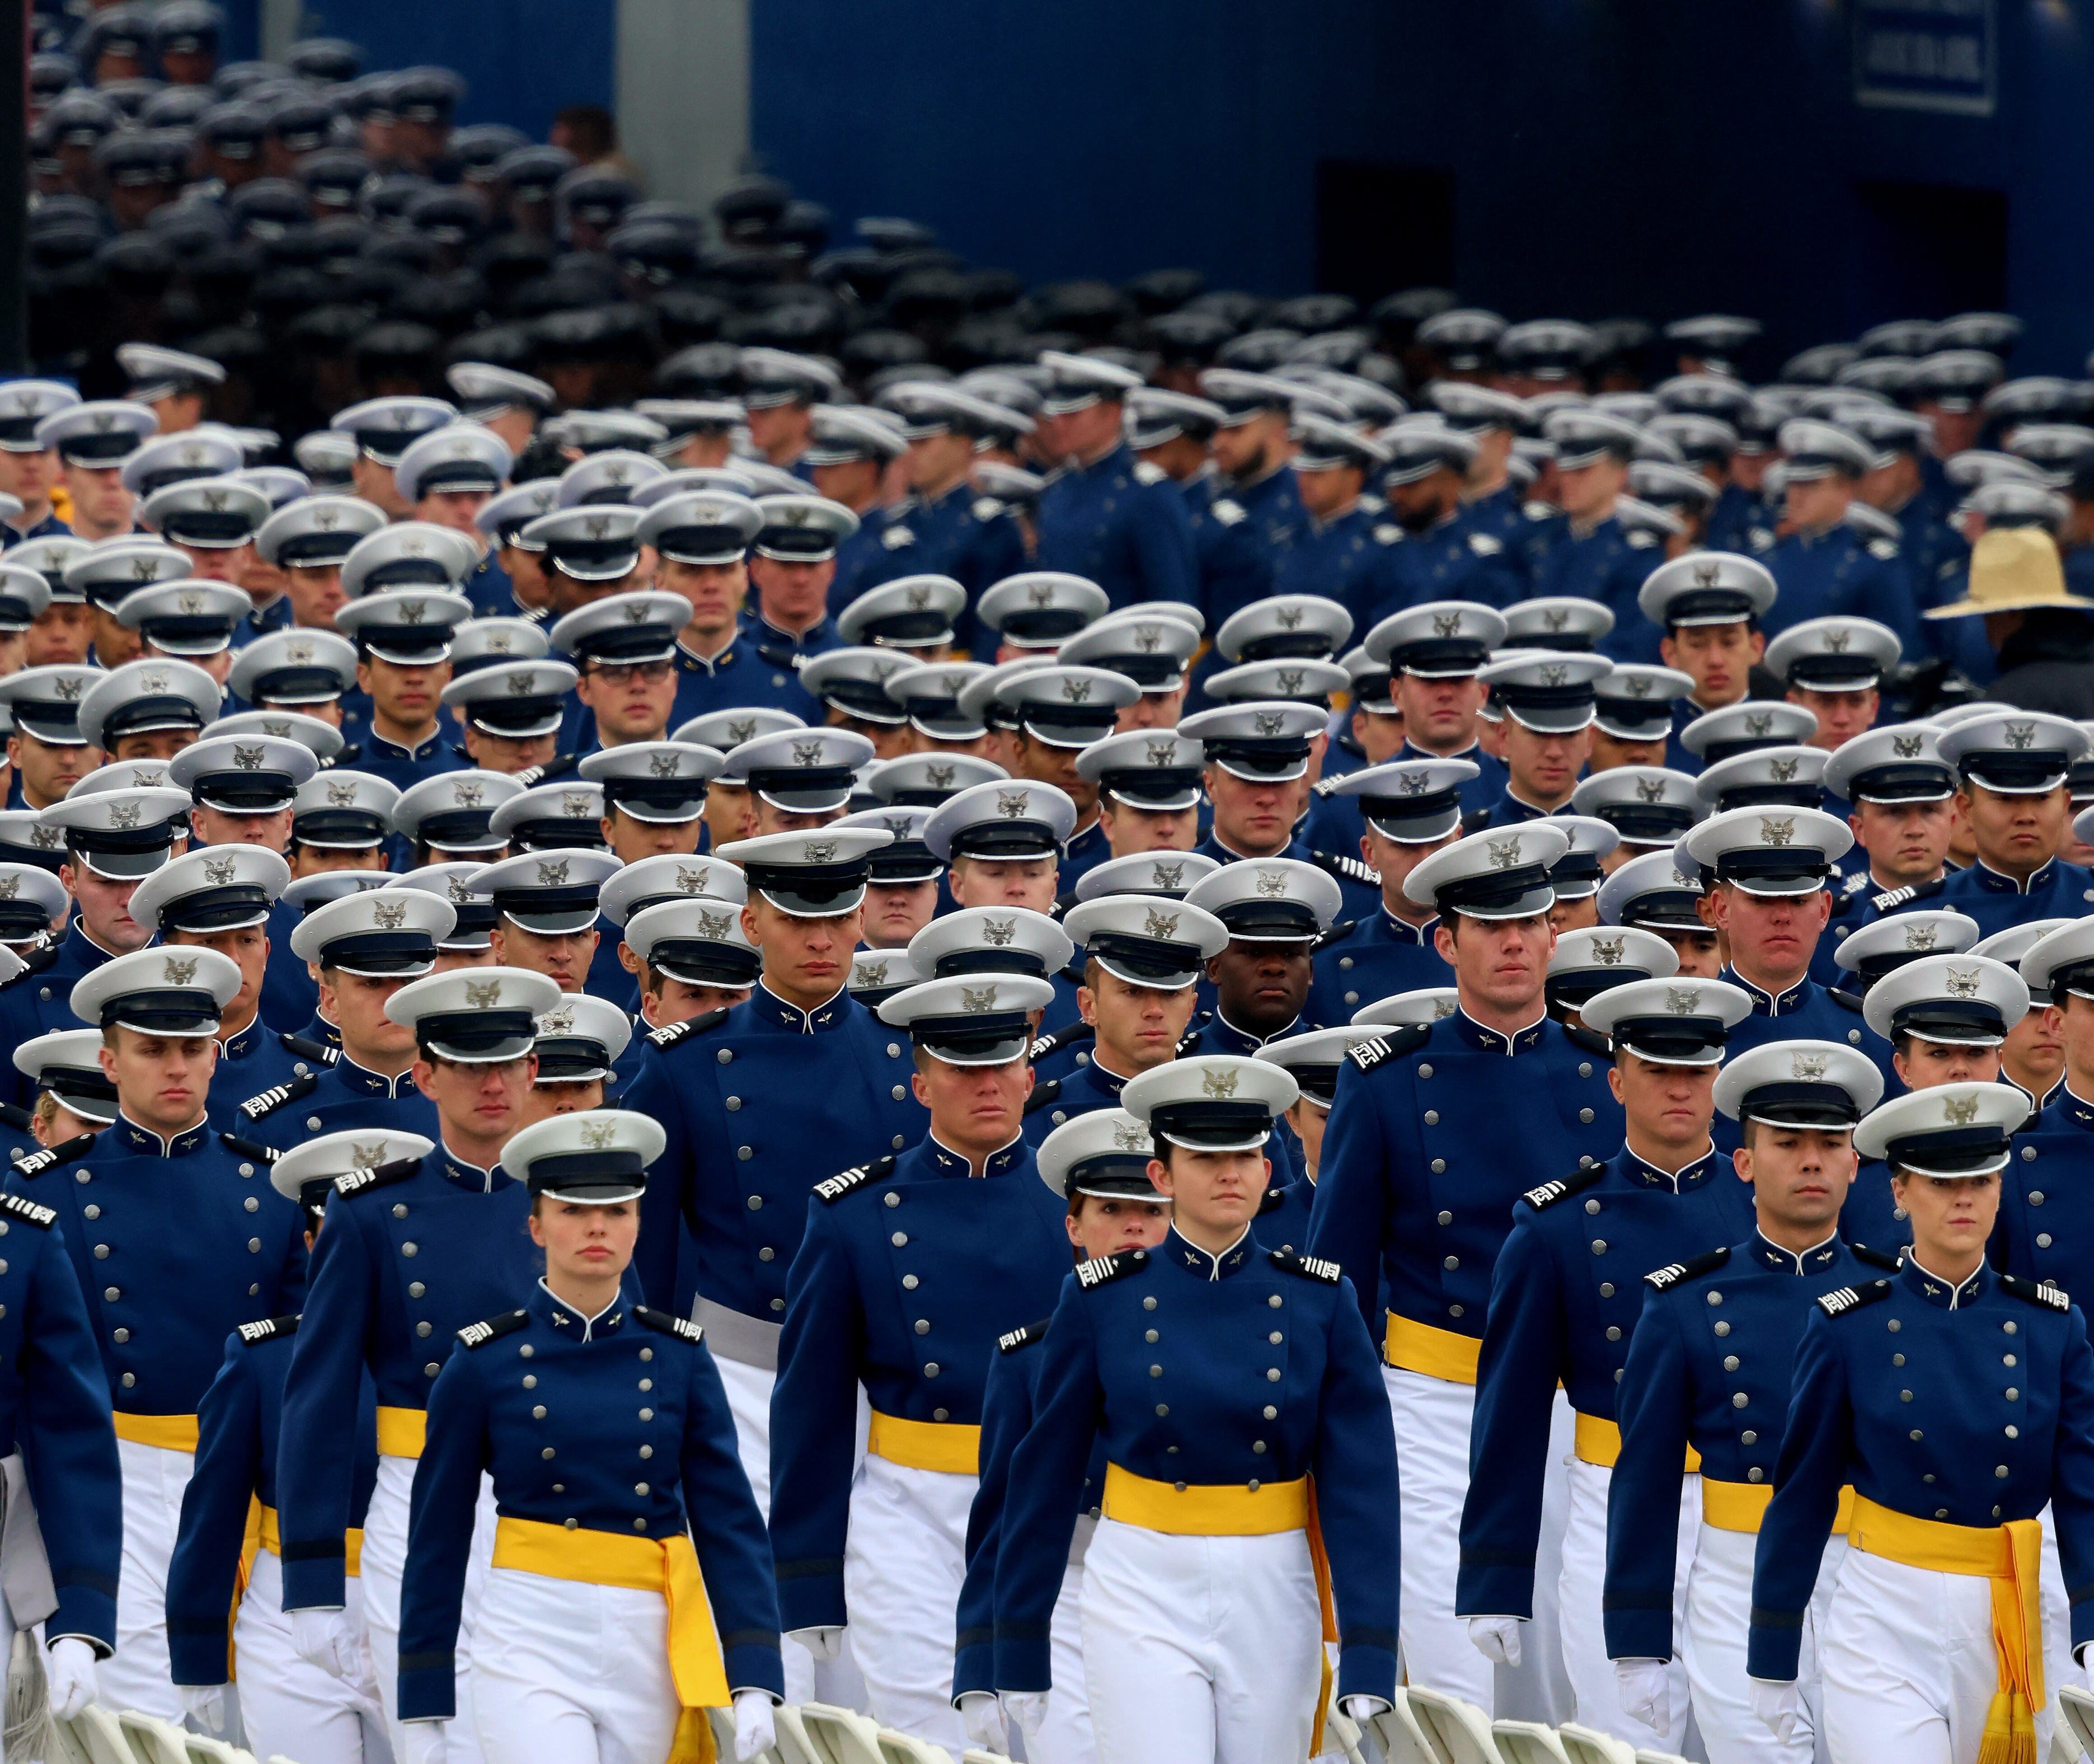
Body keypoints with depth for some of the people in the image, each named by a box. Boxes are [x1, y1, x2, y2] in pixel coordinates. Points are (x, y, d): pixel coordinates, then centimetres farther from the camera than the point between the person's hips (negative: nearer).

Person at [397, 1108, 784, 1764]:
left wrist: (753, 1683, -7)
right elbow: (438, 1540, 3)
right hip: (532, 1643, -3)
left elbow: (729, 1522, 3)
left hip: (650, 1657, 3)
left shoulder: (678, 1357, 5)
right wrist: (423, 1711, 2)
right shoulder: (485, 1361, 0)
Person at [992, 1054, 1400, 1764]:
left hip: (1273, 1602, 2)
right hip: (1143, 1596, -2)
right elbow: (1045, 1478, 3)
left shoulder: (1319, 1300, 0)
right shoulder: (1102, 1299, -3)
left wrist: (1369, 1661, -12)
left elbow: (1361, 1484, -4)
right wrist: (1021, 1652, 4)